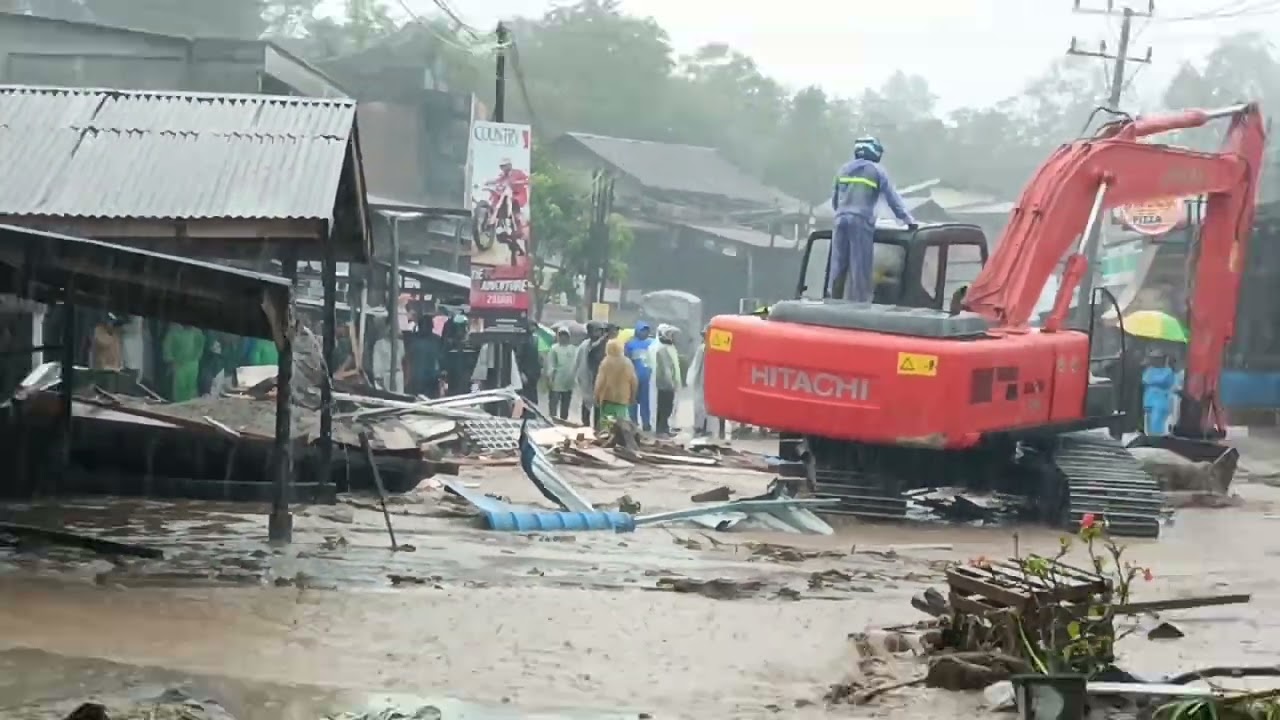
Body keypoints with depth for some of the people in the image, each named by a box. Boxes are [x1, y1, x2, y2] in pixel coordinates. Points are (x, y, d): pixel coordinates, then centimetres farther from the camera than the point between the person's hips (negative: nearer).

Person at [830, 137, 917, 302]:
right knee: (860, 268, -4)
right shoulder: (877, 170, 5)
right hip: (861, 221, -5)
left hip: (841, 219, 5)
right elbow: (892, 198, 1)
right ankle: (859, 303, -7)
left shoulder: (844, 169, 20)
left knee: (838, 265, 7)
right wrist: (908, 219, 3)